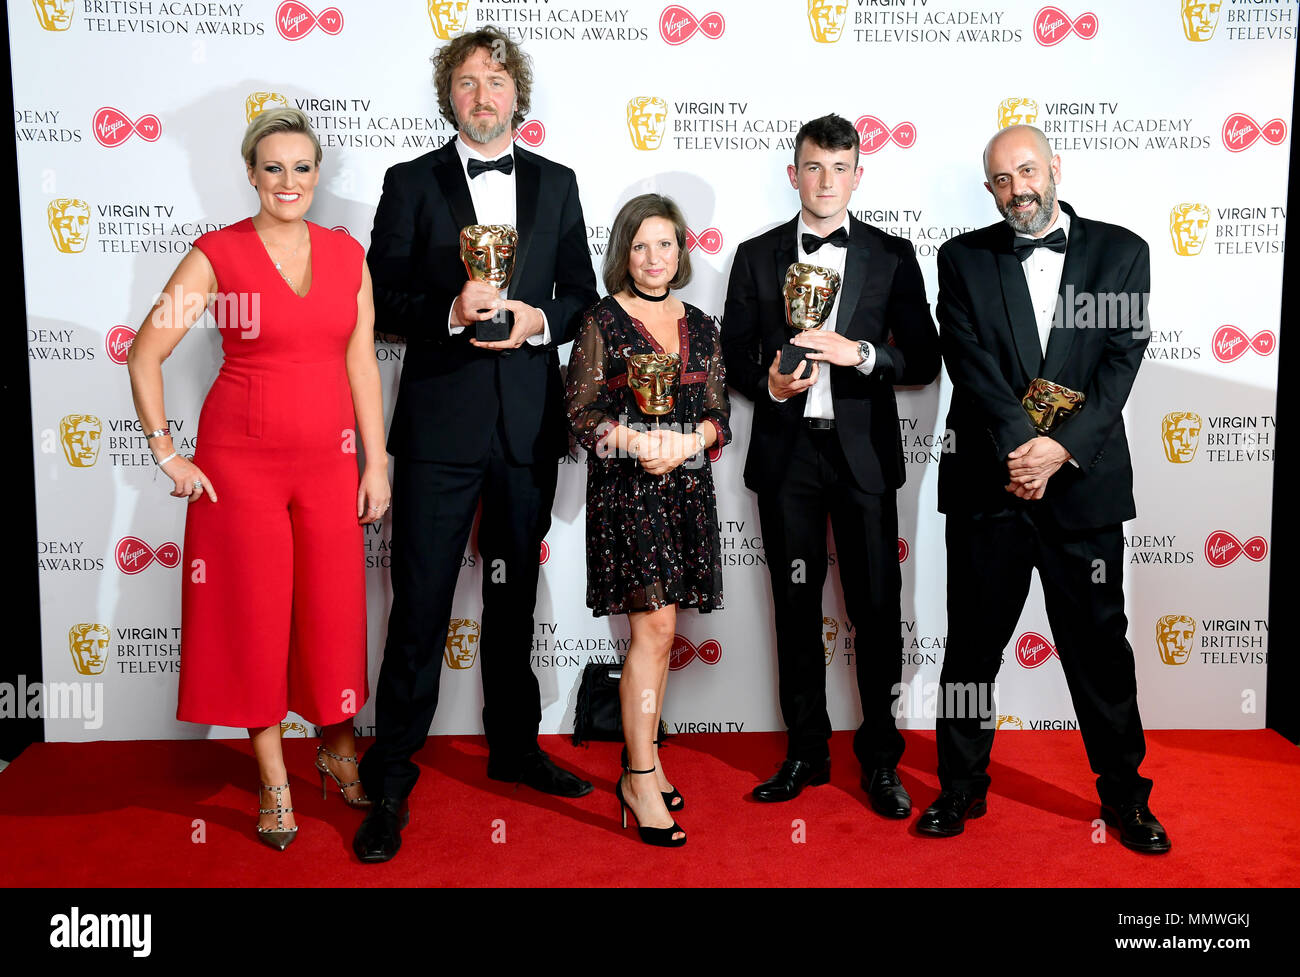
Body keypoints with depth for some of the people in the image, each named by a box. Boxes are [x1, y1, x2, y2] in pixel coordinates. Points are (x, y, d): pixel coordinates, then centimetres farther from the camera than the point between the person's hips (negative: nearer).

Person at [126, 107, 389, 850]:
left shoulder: (347, 255, 6)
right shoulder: (217, 254, -4)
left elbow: (362, 363, 7)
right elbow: (145, 355, -3)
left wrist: (377, 462, 4)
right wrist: (167, 456, -6)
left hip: (328, 458, 3)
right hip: (241, 461, -2)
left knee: (335, 608, 6)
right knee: (254, 614, 5)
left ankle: (338, 746, 31)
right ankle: (275, 782, 22)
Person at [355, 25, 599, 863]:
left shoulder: (556, 184, 12)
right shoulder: (411, 183, 4)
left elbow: (583, 293, 11)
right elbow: (381, 300, -1)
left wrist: (538, 318, -9)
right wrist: (449, 311, -19)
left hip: (529, 422, 3)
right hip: (441, 422, -3)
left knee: (515, 596, 16)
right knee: (421, 604, -1)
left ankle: (514, 746, 33)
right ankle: (391, 783, 12)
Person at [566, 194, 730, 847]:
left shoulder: (699, 326, 14)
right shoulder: (602, 320, 1)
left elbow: (718, 411, 11)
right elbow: (581, 409, -3)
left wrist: (685, 442, -9)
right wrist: (636, 441, -18)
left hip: (686, 482, 5)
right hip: (625, 483, -5)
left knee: (656, 627, 9)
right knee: (654, 625, -11)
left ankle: (644, 759, 22)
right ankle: (640, 780, -2)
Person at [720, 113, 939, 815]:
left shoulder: (892, 256, 6)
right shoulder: (756, 256, 9)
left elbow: (924, 359, 3)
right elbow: (733, 357, 9)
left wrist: (861, 353, -14)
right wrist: (768, 383, -11)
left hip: (863, 451, -1)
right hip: (785, 453, 1)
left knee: (876, 606, 1)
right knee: (796, 606, 8)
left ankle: (880, 758, 17)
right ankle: (806, 752, 22)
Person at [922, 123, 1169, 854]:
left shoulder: (1121, 251, 6)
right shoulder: (964, 259, 6)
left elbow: (1122, 360, -4)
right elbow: (970, 363, -6)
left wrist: (1063, 448, -16)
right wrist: (1020, 443, -18)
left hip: (1084, 485, 0)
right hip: (986, 484, 0)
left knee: (1100, 644, 9)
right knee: (973, 643, 8)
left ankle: (1125, 794, 27)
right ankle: (962, 787, 24)